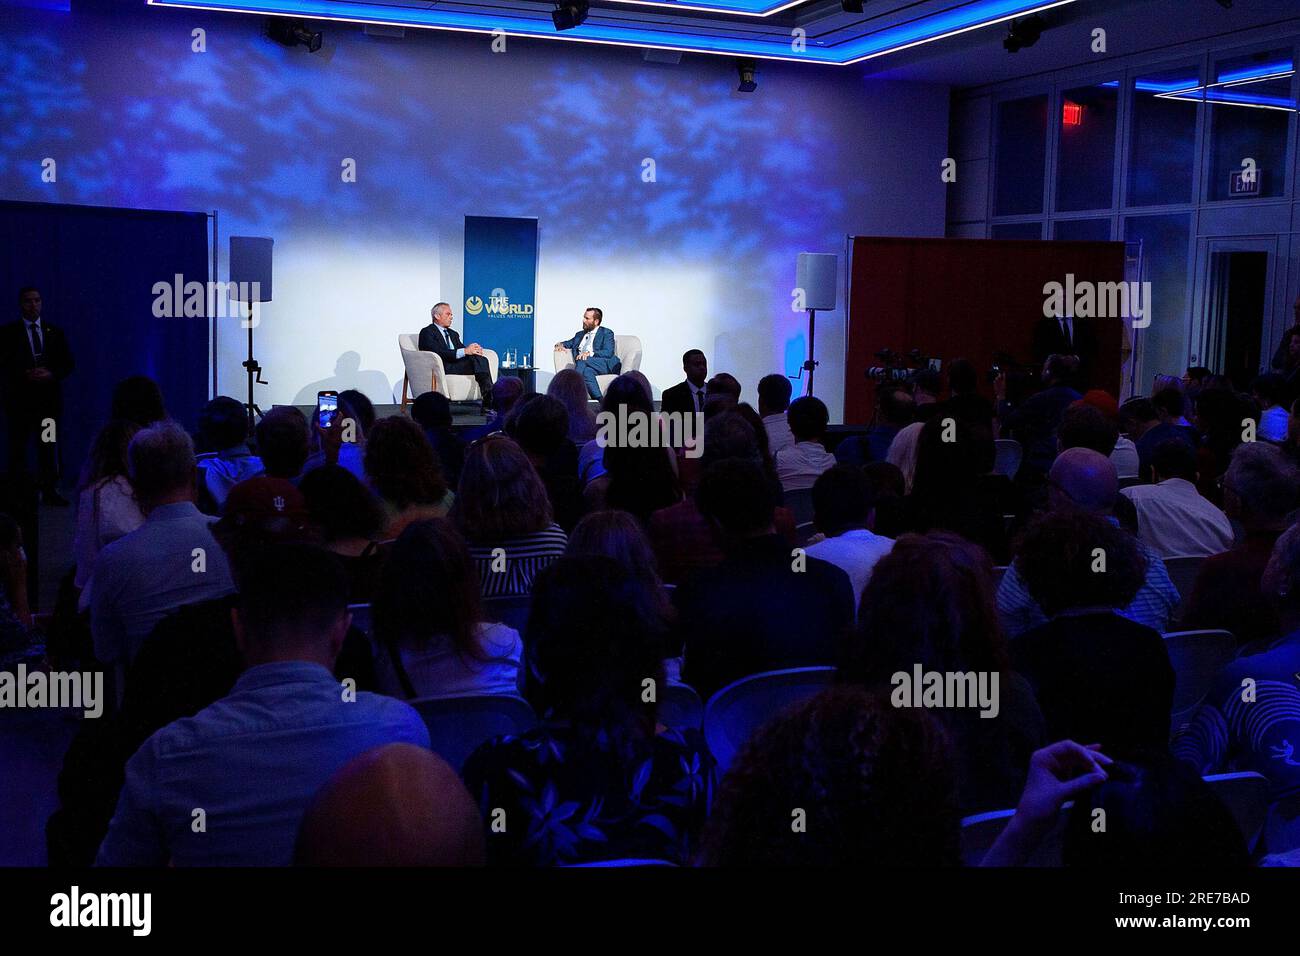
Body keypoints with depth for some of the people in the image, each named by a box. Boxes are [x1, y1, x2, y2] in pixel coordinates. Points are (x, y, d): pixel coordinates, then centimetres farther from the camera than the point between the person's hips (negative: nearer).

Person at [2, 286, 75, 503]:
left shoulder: (55, 332, 11)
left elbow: (69, 364, 9)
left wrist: (51, 375, -9)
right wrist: (25, 375, -16)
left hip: (50, 397, 2)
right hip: (19, 398, -2)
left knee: (49, 445, 2)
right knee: (18, 446, 0)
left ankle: (49, 490, 7)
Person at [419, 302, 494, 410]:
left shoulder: (453, 334, 29)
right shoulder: (427, 332, 2)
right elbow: (438, 353, -14)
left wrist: (474, 349, -9)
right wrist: (465, 351, -22)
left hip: (459, 364, 7)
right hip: (444, 368, -7)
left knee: (482, 359, -23)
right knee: (476, 359, -29)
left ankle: (488, 401, -34)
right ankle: (489, 400, -36)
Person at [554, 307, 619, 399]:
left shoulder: (606, 333, 10)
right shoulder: (579, 334, 31)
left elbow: (608, 352, -5)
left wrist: (590, 353, -20)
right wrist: (560, 345, 8)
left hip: (604, 364, -4)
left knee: (582, 361, -33)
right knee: (587, 371, -35)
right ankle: (598, 400, -43)